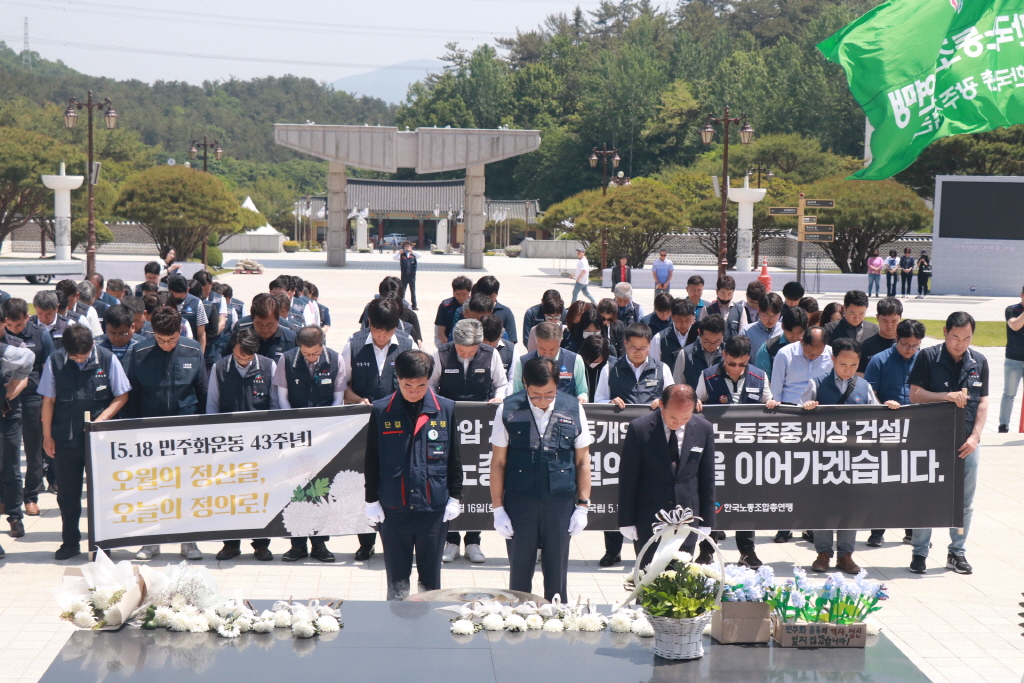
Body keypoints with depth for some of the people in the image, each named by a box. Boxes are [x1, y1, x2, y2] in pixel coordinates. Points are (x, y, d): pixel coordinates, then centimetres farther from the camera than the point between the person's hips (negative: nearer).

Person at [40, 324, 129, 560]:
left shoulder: (107, 360, -9)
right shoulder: (55, 361, -8)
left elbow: (121, 396, -1)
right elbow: (48, 401, 1)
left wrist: (101, 419, -13)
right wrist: (47, 436, 3)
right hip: (65, 439, 1)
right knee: (67, 494, 10)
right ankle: (70, 542, 24)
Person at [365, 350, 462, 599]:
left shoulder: (445, 409, 0)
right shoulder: (381, 411, -2)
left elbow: (454, 458, 7)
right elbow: (371, 460, 5)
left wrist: (455, 498, 6)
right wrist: (371, 500, 4)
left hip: (433, 507, 0)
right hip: (393, 509, 0)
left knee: (431, 578, 9)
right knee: (397, 579, 7)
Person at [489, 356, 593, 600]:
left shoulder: (573, 409, -1)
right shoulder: (509, 410, -4)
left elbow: (583, 461, 6)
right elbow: (498, 462, 0)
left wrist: (583, 506, 3)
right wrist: (497, 509, -1)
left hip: (560, 504, 1)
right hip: (519, 503, -1)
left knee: (557, 574, 8)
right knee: (519, 573, 8)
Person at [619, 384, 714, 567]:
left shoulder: (704, 429, -1)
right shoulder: (639, 429, -9)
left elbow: (707, 478, 6)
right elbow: (628, 479, -4)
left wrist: (706, 520, 6)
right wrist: (626, 521, -4)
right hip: (648, 521, -2)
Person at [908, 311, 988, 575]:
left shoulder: (979, 362, 6)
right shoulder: (928, 357, -4)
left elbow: (983, 402, 6)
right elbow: (915, 395, -7)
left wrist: (975, 437, -4)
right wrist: (947, 396, -20)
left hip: (967, 443, 3)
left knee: (964, 501, 8)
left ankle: (957, 552, 19)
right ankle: (919, 552, 11)